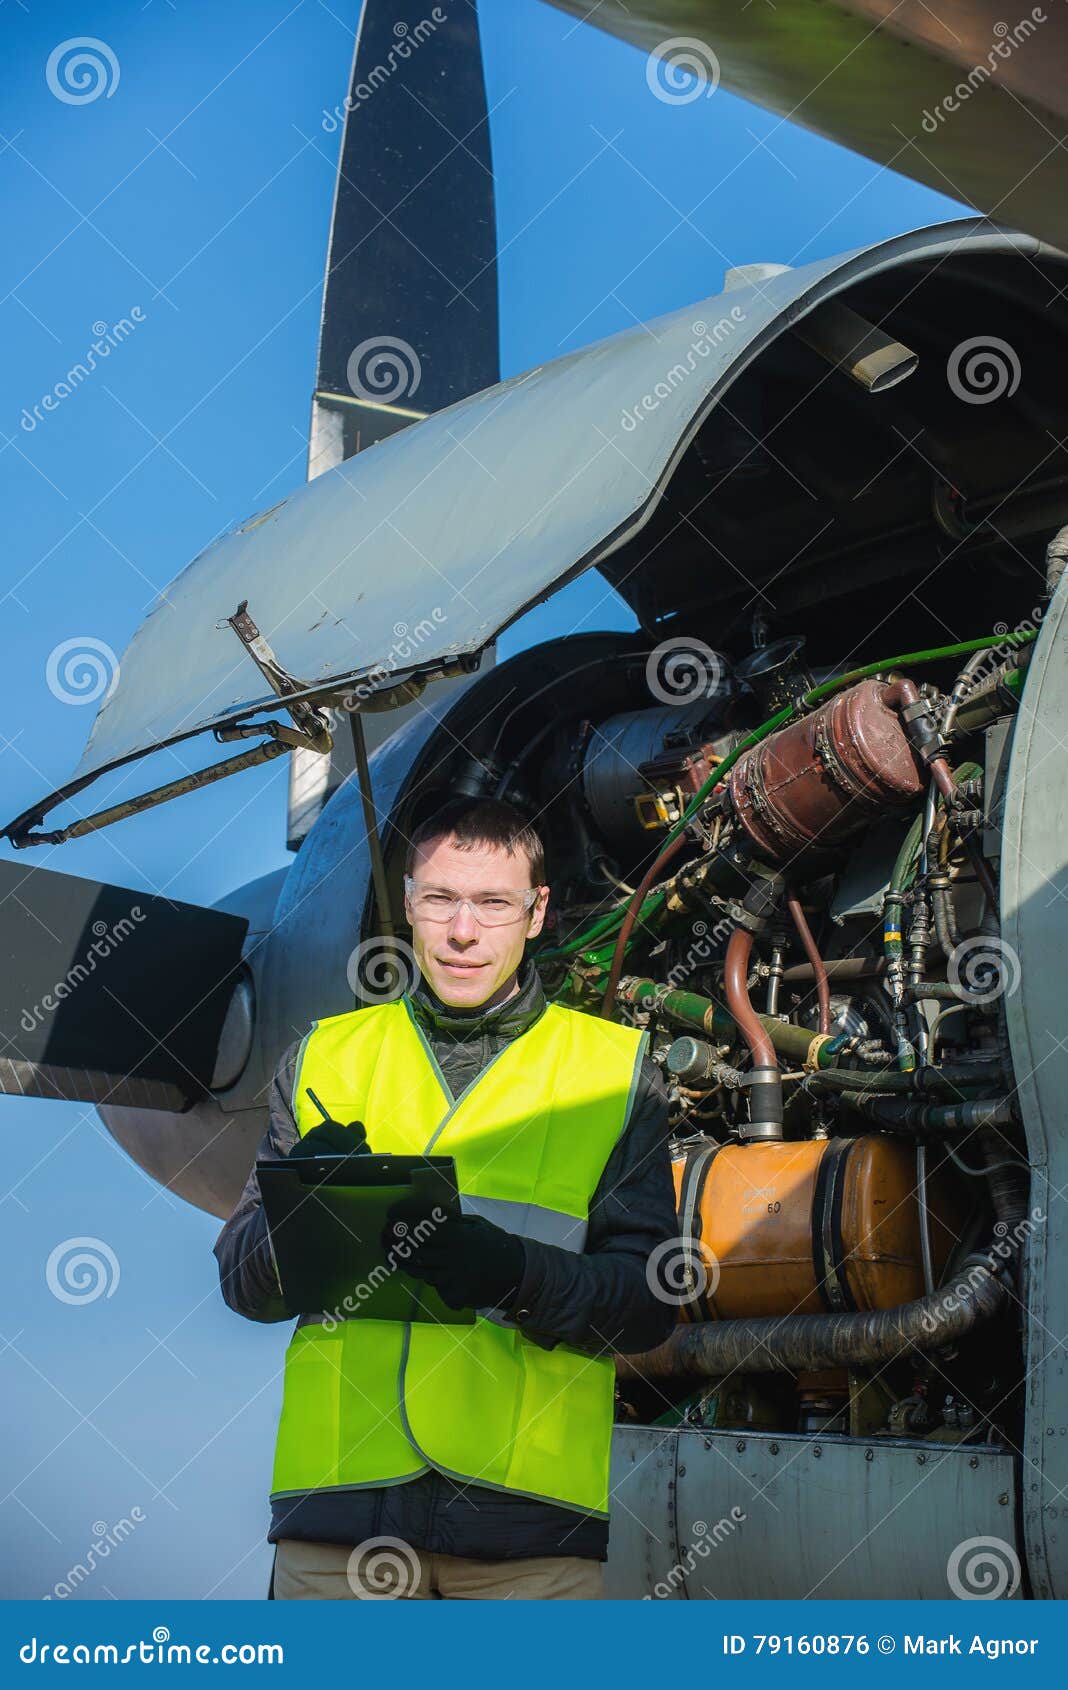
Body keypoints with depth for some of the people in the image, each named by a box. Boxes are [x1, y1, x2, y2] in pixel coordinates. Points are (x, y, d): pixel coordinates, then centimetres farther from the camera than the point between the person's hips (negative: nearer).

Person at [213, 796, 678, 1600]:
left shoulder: (616, 1065, 10)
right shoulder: (324, 1056, 15)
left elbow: (649, 1300, 3)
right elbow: (243, 1282, 11)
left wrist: (517, 1276, -16)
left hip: (526, 1502, -1)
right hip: (338, 1495, 1)